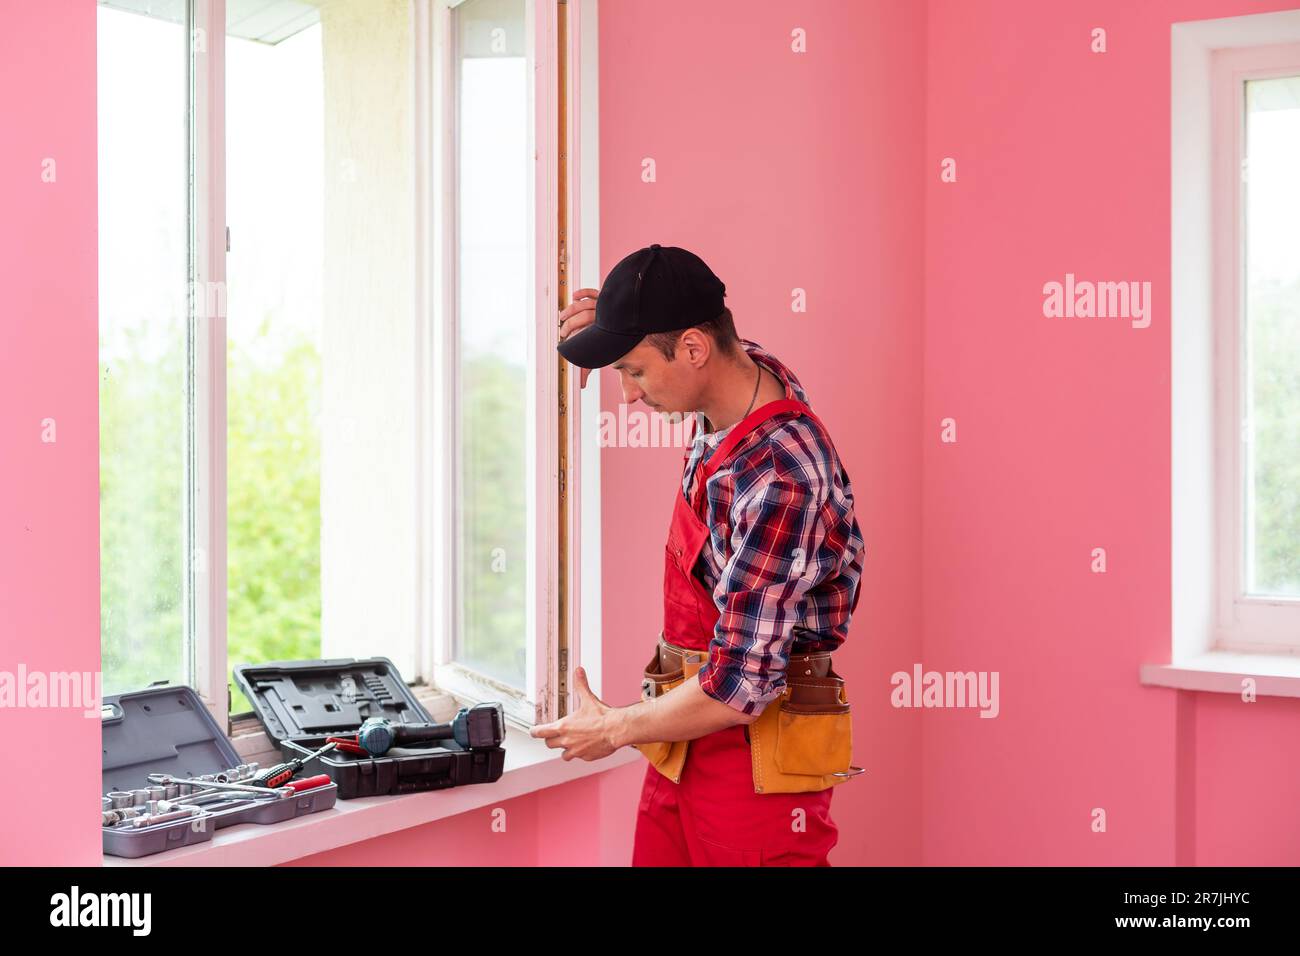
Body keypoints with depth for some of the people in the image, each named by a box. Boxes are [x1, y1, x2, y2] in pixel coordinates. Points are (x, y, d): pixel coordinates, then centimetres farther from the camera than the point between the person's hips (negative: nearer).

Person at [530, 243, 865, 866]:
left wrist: (613, 729, -11)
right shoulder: (749, 366, -2)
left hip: (756, 740, -8)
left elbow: (739, 685, -27)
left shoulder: (781, 479, -28)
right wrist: (609, 319, 4)